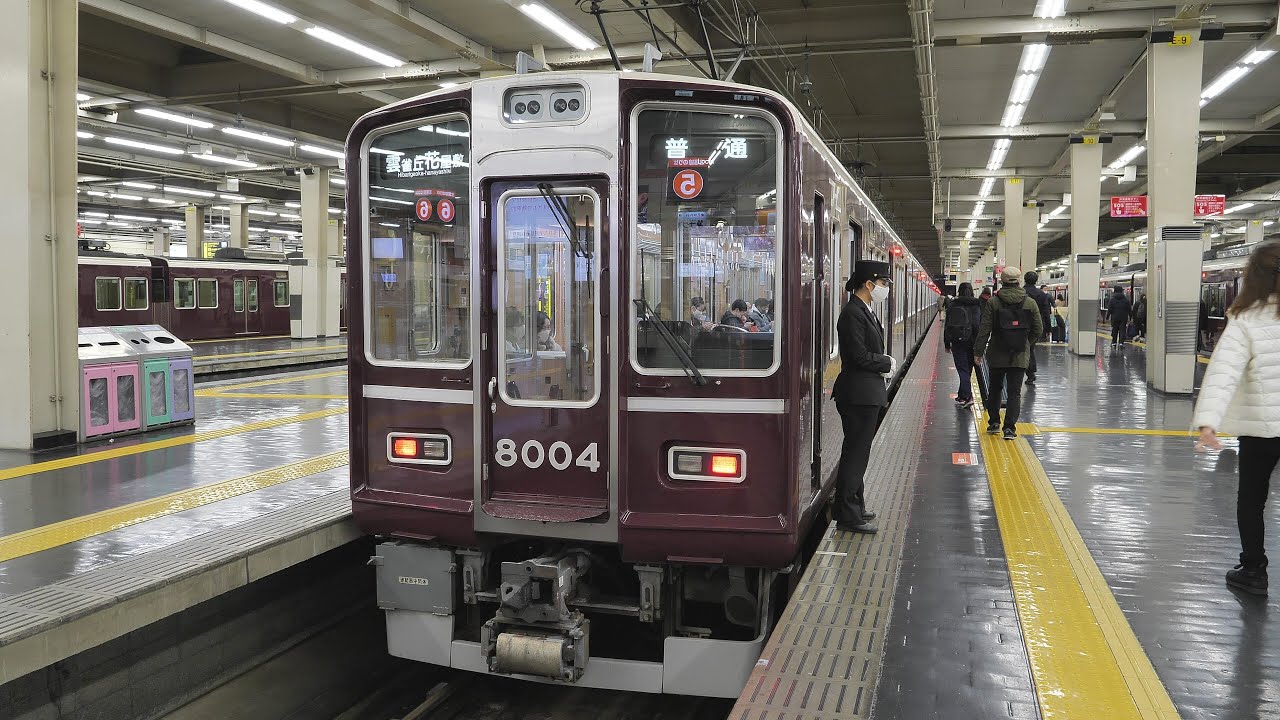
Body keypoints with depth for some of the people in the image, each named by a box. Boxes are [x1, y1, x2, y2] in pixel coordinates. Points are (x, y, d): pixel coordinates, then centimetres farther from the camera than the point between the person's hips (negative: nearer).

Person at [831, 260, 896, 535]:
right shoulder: (853, 313, -18)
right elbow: (860, 357, -22)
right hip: (859, 395, -10)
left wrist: (884, 362, 0)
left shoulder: (866, 311, 13)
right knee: (855, 454, -4)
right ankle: (848, 516, 3)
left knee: (857, 453, 17)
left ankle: (854, 507, 28)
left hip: (867, 393, 10)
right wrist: (887, 363, -7)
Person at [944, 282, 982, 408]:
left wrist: (947, 344, 11)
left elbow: (947, 325, 4)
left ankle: (966, 397, -13)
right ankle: (962, 396, 24)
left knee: (963, 370, 0)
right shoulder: (977, 305, -2)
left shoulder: (952, 305, 1)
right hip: (972, 341, 1)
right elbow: (981, 325, -6)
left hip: (957, 342, -1)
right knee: (967, 369, 13)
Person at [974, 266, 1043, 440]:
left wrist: (978, 351, -2)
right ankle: (1010, 427, -4)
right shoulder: (1030, 303, -2)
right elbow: (1038, 330, 3)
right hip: (1020, 356, 0)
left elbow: (984, 329, -8)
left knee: (994, 389, 17)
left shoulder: (993, 302, -7)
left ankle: (994, 423, 23)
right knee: (1014, 392, 3)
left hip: (996, 355, 0)